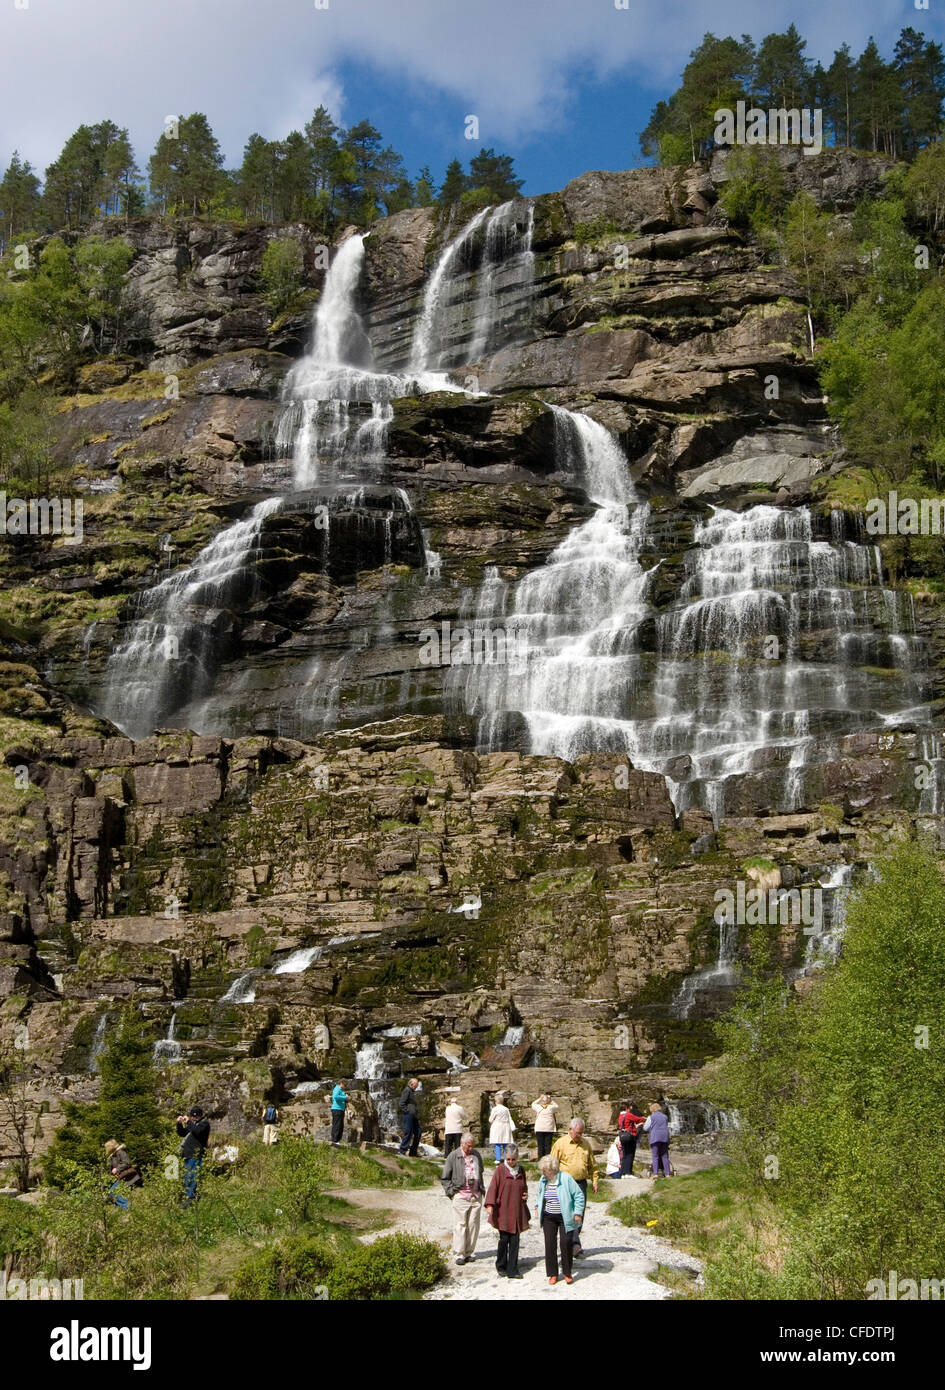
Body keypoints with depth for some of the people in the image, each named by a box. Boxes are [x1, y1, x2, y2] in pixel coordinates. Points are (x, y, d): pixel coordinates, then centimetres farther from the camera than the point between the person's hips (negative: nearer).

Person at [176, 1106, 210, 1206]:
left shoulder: (204, 1123, -3)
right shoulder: (192, 1123, 22)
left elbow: (197, 1131, -21)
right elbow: (182, 1134, 23)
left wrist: (188, 1122, -14)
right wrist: (179, 1124, 8)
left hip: (196, 1155, -9)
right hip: (188, 1155, 9)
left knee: (191, 1178, -15)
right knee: (186, 1178, 11)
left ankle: (190, 1199, -18)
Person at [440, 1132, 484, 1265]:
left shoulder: (477, 1155, 12)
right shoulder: (453, 1156, -1)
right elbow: (445, 1178, 3)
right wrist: (451, 1191, -5)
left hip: (476, 1195, 4)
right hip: (460, 1195, -4)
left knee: (473, 1225, 3)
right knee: (460, 1225, -6)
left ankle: (469, 1253, 12)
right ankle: (459, 1254, -2)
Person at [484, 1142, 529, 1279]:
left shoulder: (521, 1170, 10)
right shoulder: (500, 1169, -4)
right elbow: (493, 1187, -10)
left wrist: (526, 1195, 4)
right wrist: (490, 1204, -21)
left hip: (517, 1211, 4)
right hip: (503, 1211, -4)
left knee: (515, 1240, 2)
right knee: (504, 1239, -3)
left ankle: (512, 1270, 8)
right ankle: (501, 1267, 17)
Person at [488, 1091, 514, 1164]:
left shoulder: (495, 1109, -7)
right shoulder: (506, 1109, 7)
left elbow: (490, 1120, -2)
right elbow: (510, 1120, 6)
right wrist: (513, 1128, 6)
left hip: (497, 1127, -4)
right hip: (505, 1127, 4)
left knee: (497, 1144, -3)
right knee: (505, 1144, 7)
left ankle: (498, 1159, -10)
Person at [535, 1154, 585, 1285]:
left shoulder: (566, 1178, -14)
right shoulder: (543, 1180, 3)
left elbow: (579, 1195, -9)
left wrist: (578, 1213, -11)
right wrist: (538, 1206, 14)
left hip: (565, 1217, -4)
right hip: (548, 1217, 4)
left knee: (566, 1242, -7)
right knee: (550, 1243, 0)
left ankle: (567, 1273, 10)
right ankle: (552, 1274, 11)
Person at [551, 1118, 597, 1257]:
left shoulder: (586, 1144, 11)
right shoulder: (560, 1144, -2)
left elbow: (592, 1165, 20)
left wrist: (594, 1181, 13)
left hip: (581, 1183, 5)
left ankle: (571, 1244, 16)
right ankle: (575, 1244, -15)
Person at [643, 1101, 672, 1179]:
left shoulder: (651, 1117, 3)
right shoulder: (665, 1117, 16)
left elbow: (646, 1128, 6)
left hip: (655, 1137, -4)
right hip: (664, 1137, 4)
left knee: (655, 1156, -3)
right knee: (665, 1156, 7)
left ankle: (655, 1173, -12)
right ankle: (667, 1173, 2)